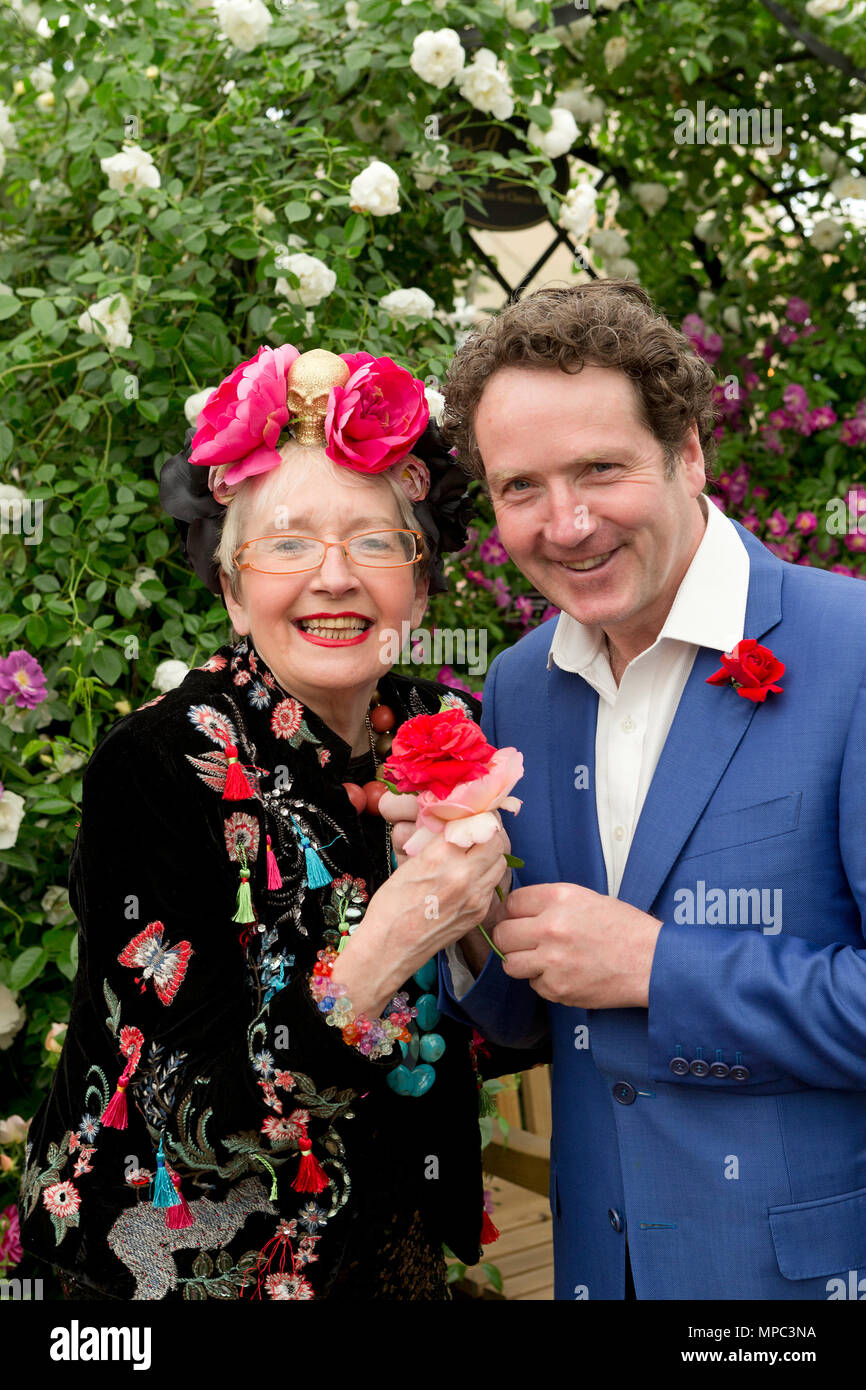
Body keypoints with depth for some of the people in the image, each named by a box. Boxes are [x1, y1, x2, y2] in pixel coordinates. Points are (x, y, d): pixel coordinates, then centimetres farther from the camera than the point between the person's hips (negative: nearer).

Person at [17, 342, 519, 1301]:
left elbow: (487, 1032, 0)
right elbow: (202, 1121, -25)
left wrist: (478, 922, -19)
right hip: (200, 1265, -4)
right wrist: (387, 942, -35)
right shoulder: (156, 765, -24)